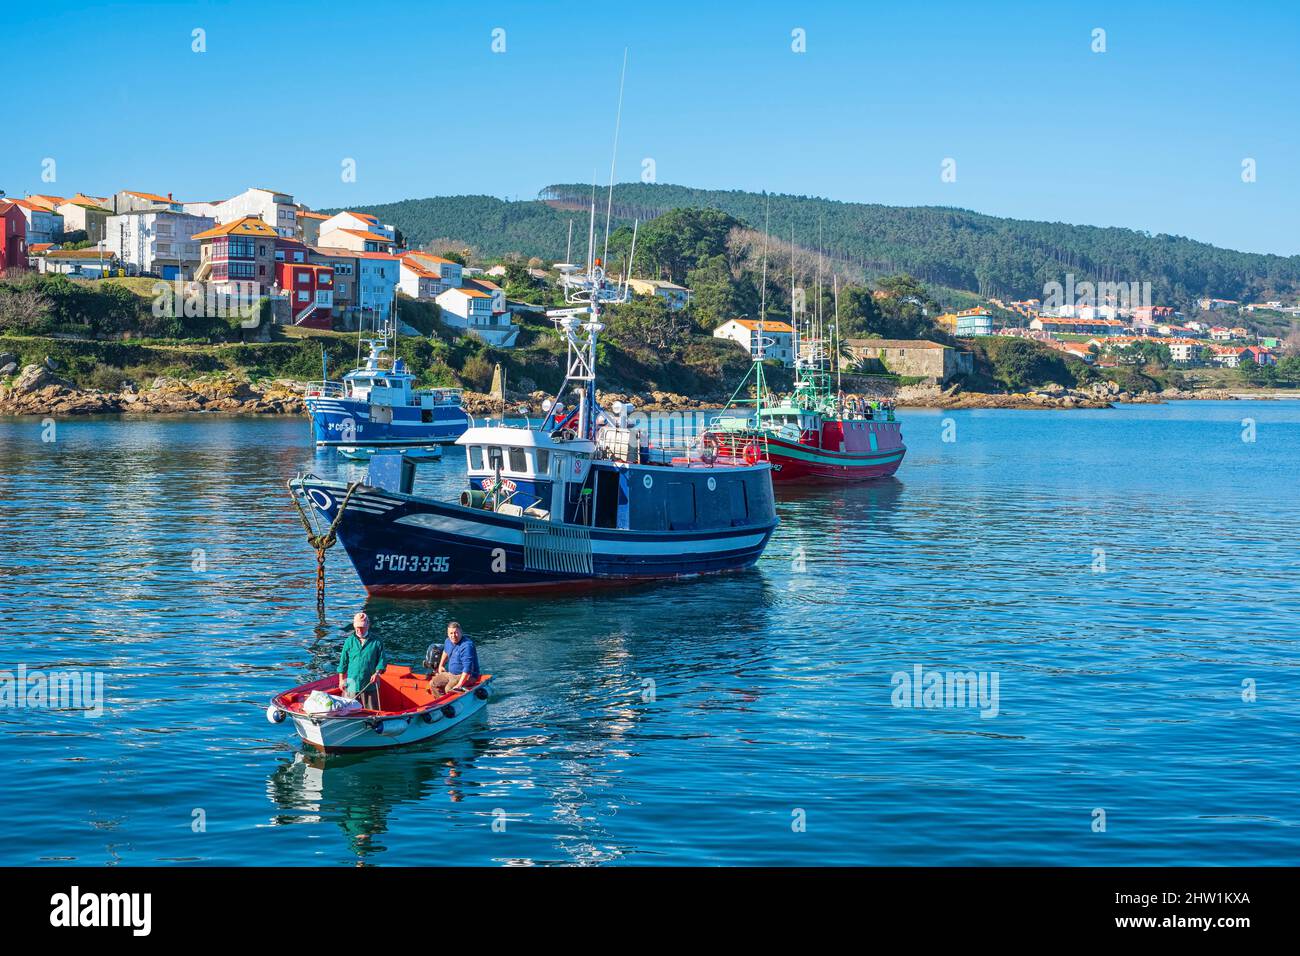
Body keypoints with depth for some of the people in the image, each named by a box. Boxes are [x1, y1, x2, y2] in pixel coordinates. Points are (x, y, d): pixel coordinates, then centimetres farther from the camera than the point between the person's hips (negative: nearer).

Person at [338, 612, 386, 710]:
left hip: (369, 684, -1)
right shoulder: (349, 641, 4)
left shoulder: (376, 642, 0)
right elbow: (343, 662, 8)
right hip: (351, 683, 1)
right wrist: (341, 680, 5)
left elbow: (381, 661, 2)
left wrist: (377, 673, -14)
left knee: (372, 711, 4)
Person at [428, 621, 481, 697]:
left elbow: (467, 669, -32)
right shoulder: (448, 641, 2)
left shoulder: (466, 646, -27)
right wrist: (441, 665, 28)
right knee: (432, 684, 0)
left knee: (449, 689, -31)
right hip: (451, 674, 9)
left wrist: (459, 685, -35)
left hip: (467, 676, -9)